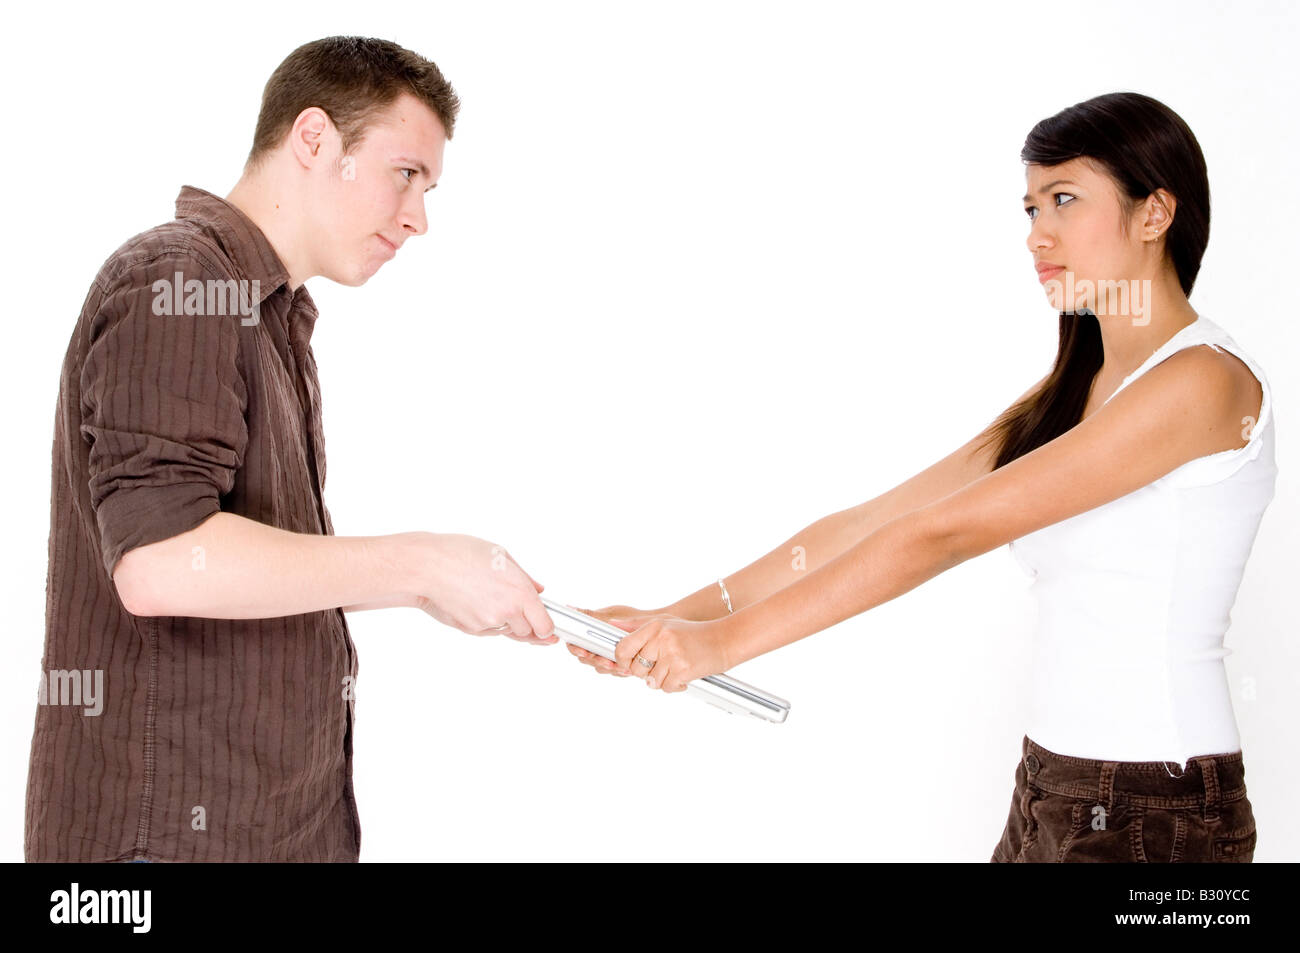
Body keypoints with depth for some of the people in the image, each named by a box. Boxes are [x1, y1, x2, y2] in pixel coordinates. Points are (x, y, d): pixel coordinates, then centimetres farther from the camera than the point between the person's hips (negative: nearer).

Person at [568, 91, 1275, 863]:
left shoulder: (1203, 380, -14)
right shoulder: (1070, 394, 12)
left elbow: (944, 532, -21)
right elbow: (870, 524, 5)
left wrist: (730, 638, -21)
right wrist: (675, 617, -3)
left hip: (1152, 814, -7)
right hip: (1051, 797, 7)